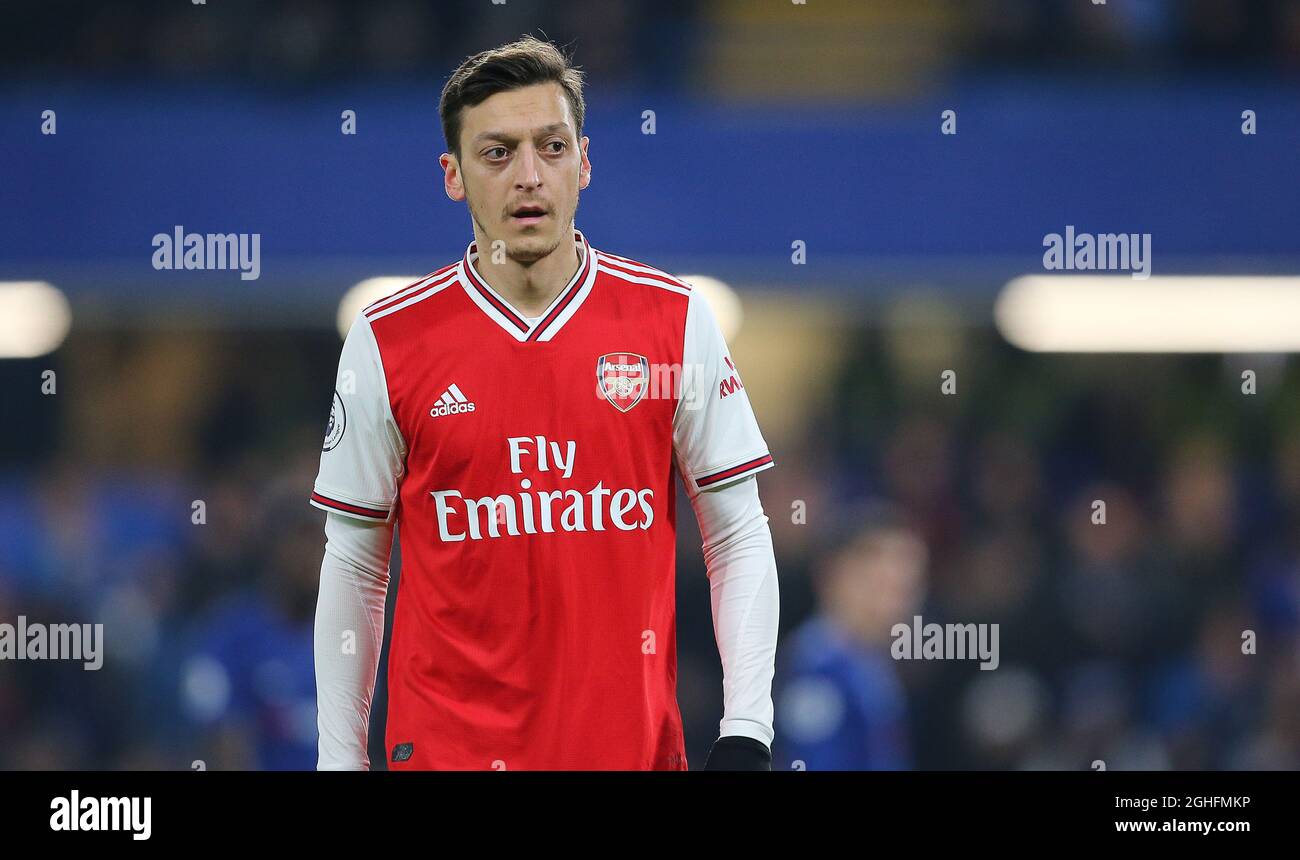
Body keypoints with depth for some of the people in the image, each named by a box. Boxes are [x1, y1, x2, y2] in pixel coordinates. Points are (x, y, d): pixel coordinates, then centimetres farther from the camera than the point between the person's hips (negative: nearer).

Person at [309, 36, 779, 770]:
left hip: (636, 741, 1)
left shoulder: (676, 320, 0)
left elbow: (739, 538, 2)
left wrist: (747, 730, -7)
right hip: (447, 747, 0)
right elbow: (354, 567, 5)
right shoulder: (385, 343, -1)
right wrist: (340, 758, 1)